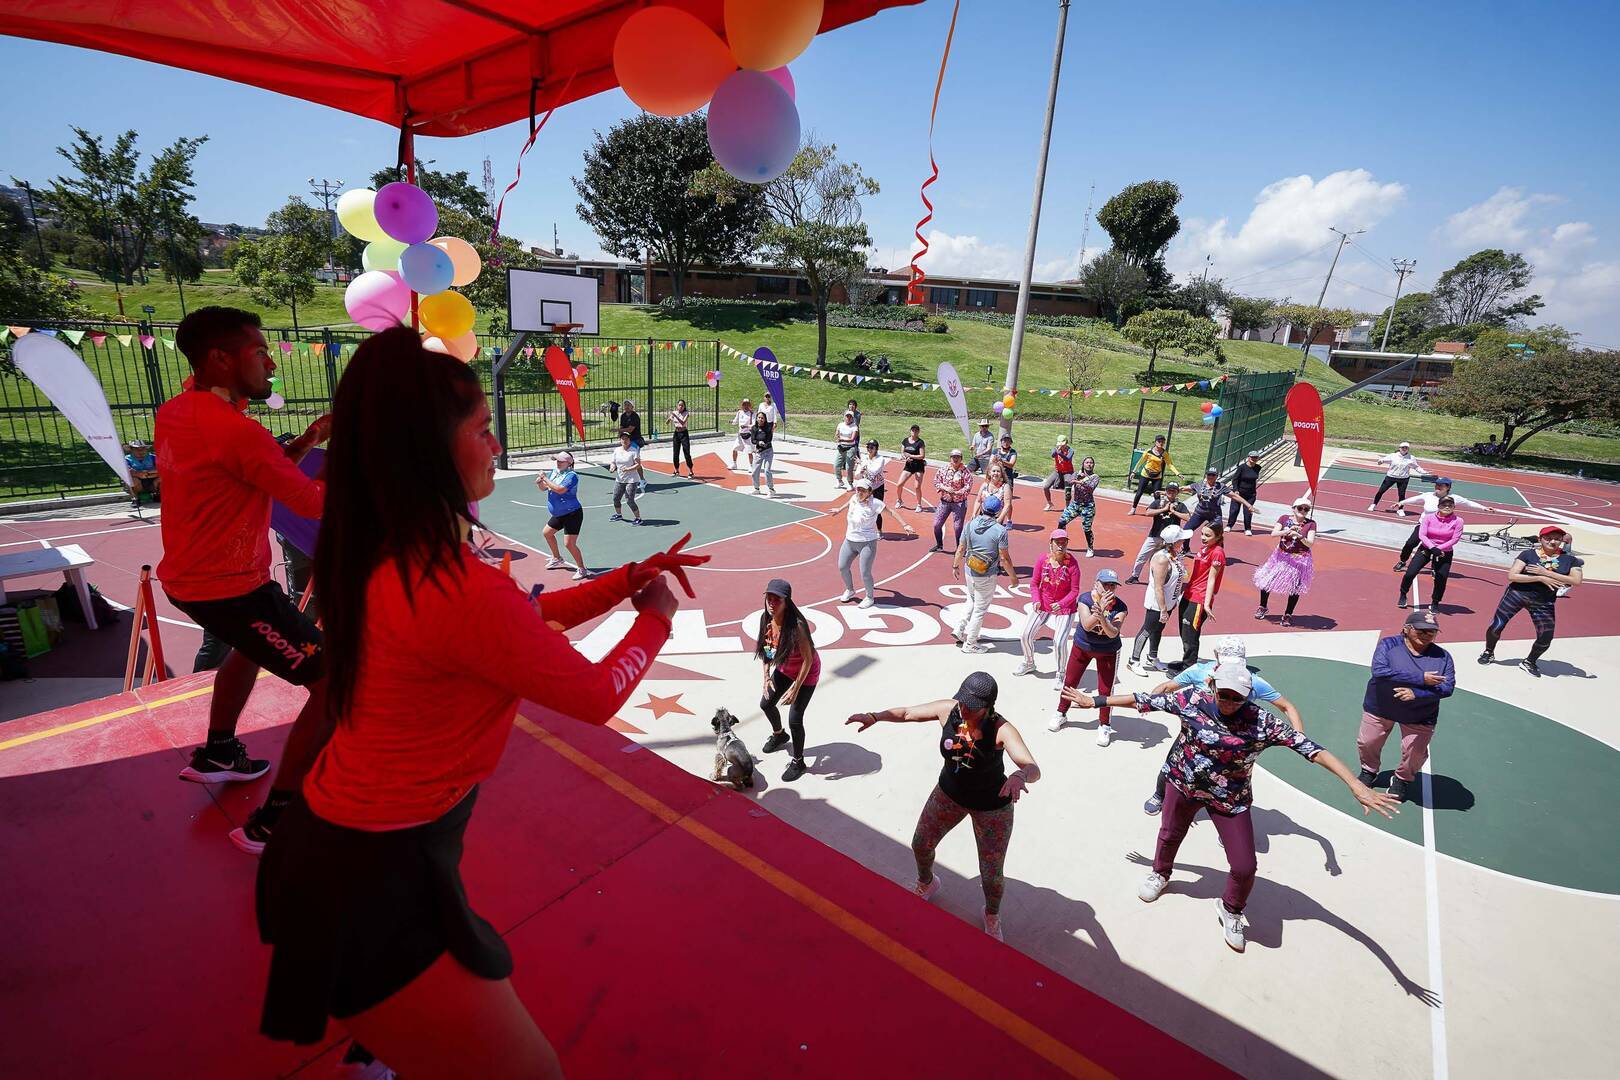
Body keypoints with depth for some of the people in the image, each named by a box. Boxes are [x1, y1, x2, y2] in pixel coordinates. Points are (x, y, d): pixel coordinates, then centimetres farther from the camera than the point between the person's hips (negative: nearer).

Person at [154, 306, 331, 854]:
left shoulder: (173, 413, 4)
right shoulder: (236, 430, -25)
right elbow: (317, 503, -19)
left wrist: (309, 439, 3)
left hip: (188, 577, 10)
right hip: (230, 587, -10)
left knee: (252, 646, 37)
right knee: (334, 683, -7)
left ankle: (216, 753, 50)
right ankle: (271, 821, -1)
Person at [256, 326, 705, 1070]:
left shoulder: (381, 557, -2)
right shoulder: (460, 590, -32)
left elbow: (520, 620, 9)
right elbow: (598, 696, -18)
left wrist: (625, 580, 3)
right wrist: (655, 618, -1)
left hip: (335, 843, 10)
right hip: (372, 878, -9)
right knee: (529, 1067, 8)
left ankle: (378, 1041, 65)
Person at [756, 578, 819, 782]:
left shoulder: (796, 624, -36)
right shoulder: (766, 618, -16)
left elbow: (808, 659, -27)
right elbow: (767, 649, 1)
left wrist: (795, 688, -22)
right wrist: (767, 676, -2)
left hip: (806, 673, -7)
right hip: (784, 669, 7)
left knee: (794, 719, -5)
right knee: (766, 704, 19)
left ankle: (797, 761, 22)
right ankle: (779, 735, 52)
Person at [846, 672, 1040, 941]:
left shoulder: (1001, 729, -34)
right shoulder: (948, 709, -22)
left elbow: (1033, 769, -44)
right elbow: (908, 712, -10)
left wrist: (1020, 775, -68)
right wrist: (874, 716, -26)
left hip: (991, 807, -4)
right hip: (949, 794, 4)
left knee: (991, 876, 6)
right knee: (921, 844, 20)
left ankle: (992, 916, 43)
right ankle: (926, 884, 55)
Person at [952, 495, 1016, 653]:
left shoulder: (970, 525, -5)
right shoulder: (1000, 530, -17)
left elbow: (960, 549, 2)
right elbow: (1004, 558, -14)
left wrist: (955, 566, 17)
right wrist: (1014, 577, -1)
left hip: (969, 571, 5)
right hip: (987, 576, -5)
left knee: (972, 601, 29)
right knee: (980, 609, 9)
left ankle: (960, 629, 27)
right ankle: (970, 643, 19)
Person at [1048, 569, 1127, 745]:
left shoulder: (1120, 607, -19)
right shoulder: (1085, 599, -19)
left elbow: (1113, 633, -29)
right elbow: (1086, 626, -29)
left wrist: (1102, 617, -46)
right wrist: (1100, 608, -42)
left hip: (1108, 652, -1)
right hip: (1082, 646, 1)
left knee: (1105, 689, 2)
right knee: (1069, 682, 12)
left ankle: (1104, 726, 22)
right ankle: (1061, 713, 35)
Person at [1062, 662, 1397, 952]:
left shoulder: (1261, 722, -25)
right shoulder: (1191, 700, -22)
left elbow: (1312, 749, -28)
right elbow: (1146, 700, -15)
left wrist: (1356, 786, -37)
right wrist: (1096, 700, -11)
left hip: (1231, 799, -1)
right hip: (1184, 784, 1)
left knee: (1244, 867, 0)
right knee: (1169, 835, 23)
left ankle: (1231, 910, 35)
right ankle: (1160, 875, 58)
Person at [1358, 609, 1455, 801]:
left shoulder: (1442, 656, -7)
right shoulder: (1388, 644, -14)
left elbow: (1448, 687, -16)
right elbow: (1379, 671, -29)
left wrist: (1416, 693, -32)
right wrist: (1420, 679, -32)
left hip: (1419, 716, 1)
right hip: (1380, 708, -1)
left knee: (1415, 753, 2)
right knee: (1367, 743, 11)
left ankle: (1402, 779, 35)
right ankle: (1369, 771, 43)